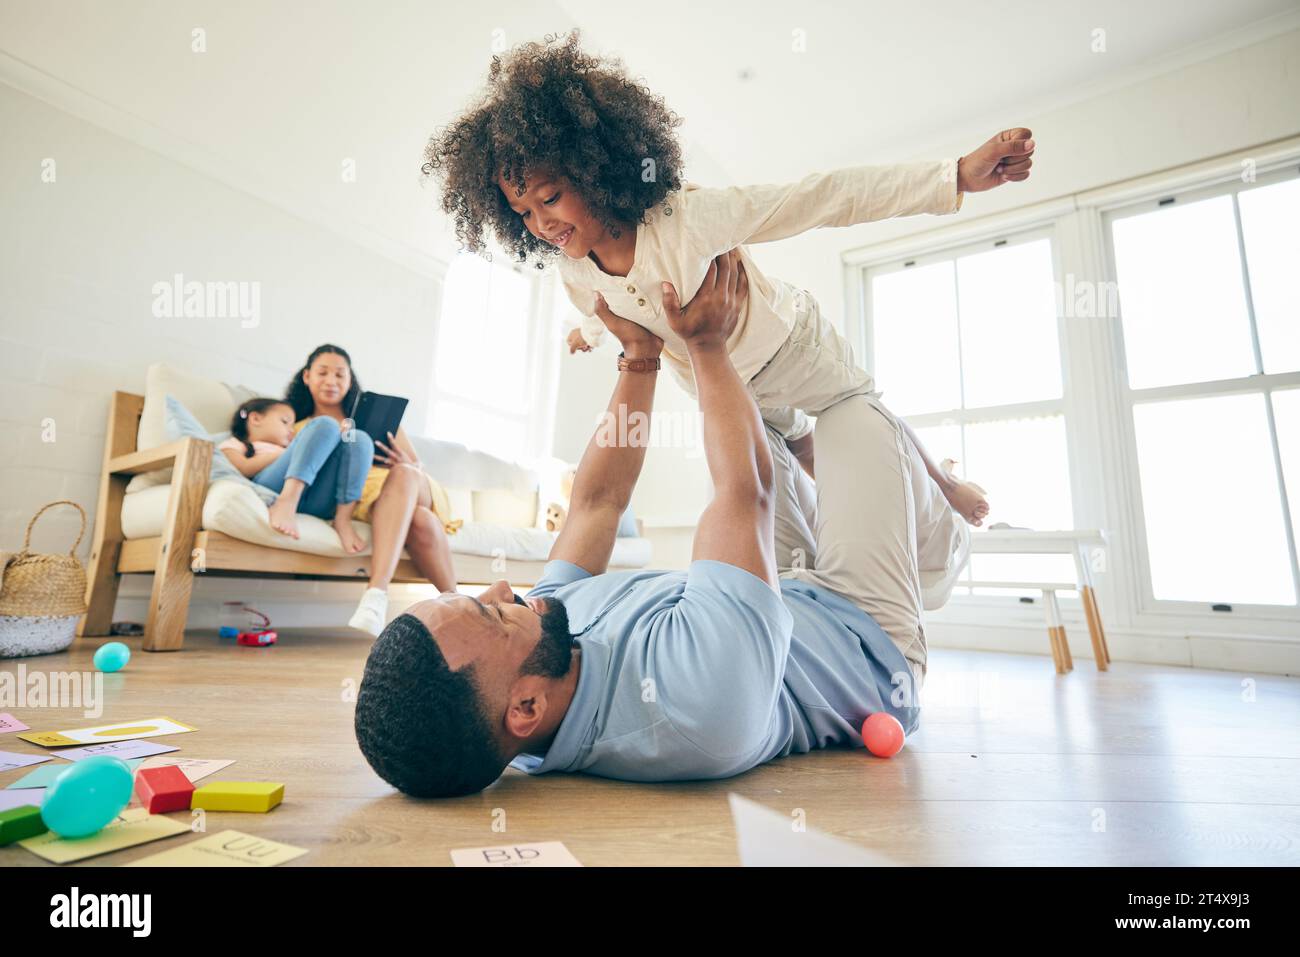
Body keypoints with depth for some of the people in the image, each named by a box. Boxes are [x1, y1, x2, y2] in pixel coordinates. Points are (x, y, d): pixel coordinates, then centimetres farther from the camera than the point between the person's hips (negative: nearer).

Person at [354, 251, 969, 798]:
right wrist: (707, 343, -21)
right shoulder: (692, 697, -47)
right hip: (872, 645, -5)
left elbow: (596, 500, -15)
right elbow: (747, 490, -36)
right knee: (855, 415, -3)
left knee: (758, 437, 11)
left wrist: (641, 357, -11)